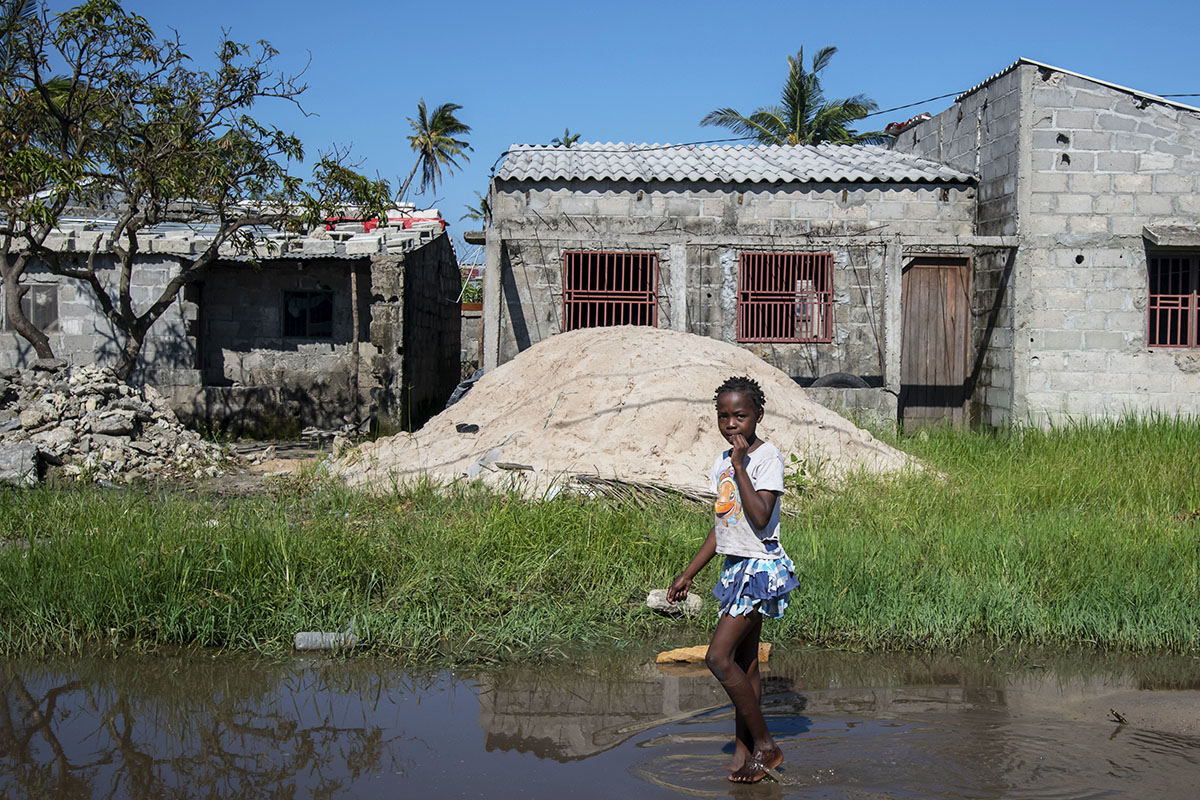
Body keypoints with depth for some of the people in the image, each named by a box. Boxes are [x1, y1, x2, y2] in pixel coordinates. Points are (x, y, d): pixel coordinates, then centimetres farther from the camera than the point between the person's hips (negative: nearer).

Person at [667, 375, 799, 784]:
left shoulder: (767, 456, -12)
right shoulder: (721, 462, 11)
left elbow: (760, 517, -25)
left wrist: (740, 467, -22)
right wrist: (688, 574, 19)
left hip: (760, 566, -8)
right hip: (735, 566, 8)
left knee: (719, 657, -14)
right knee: (743, 662, 11)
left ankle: (765, 745, -3)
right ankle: (744, 747, 18)